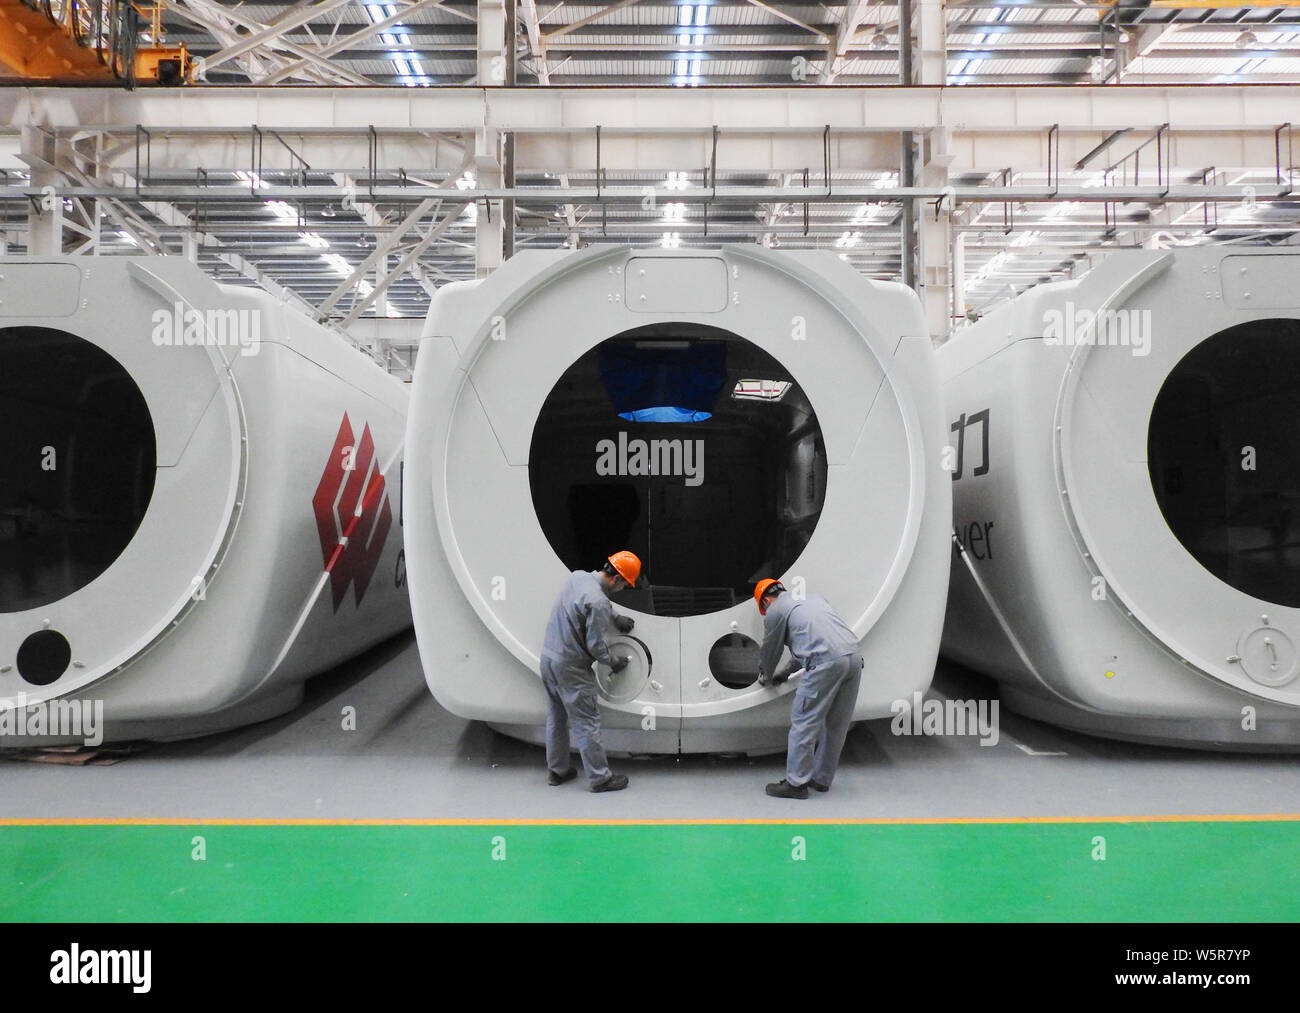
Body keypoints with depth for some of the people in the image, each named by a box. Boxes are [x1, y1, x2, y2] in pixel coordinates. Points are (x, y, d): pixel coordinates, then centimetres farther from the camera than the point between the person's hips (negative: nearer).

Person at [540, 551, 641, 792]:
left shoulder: (577, 576, 0)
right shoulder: (597, 602, -26)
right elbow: (596, 646, -19)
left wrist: (614, 618, 21)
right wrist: (615, 663, -1)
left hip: (548, 657, 9)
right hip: (571, 668, -9)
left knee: (556, 718, 20)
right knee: (586, 723, 2)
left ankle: (557, 770, 32)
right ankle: (600, 778, 12)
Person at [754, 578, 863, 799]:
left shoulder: (776, 610, 9)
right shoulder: (813, 597, 32)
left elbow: (770, 651, 19)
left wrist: (766, 678, 39)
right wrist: (786, 673, 46)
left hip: (827, 663, -8)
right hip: (854, 656, 8)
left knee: (804, 722, -1)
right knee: (836, 725, 15)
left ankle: (796, 783, 2)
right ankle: (822, 779, 24)